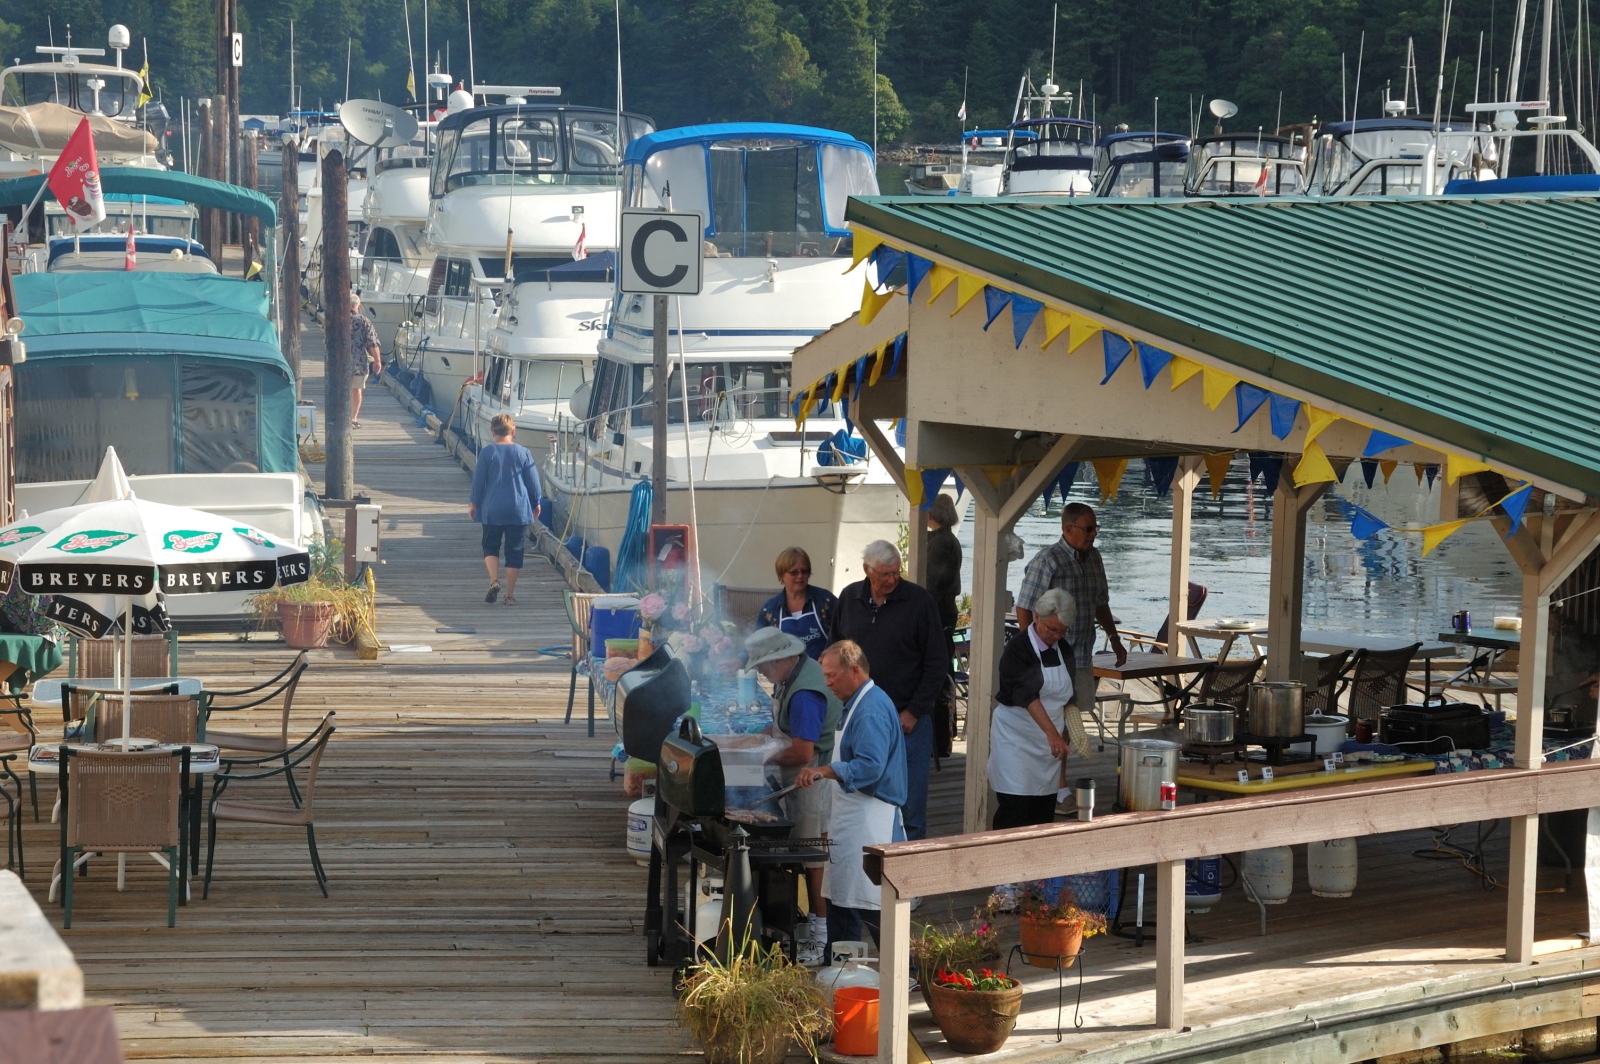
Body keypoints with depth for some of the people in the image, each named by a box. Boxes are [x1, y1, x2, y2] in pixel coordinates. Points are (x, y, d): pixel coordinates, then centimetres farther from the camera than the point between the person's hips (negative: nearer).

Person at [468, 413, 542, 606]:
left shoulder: (487, 452, -6)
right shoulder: (523, 453, -3)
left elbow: (478, 480, -2)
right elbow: (533, 481, 2)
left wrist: (474, 503, 11)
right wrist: (536, 502, 17)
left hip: (492, 510, 0)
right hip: (518, 510, 0)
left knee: (490, 546, 14)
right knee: (514, 551, 6)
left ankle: (494, 580, -10)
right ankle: (510, 594, 6)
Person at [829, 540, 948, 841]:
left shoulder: (918, 602, -6)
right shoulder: (850, 599, 6)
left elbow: (937, 663, -4)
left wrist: (913, 712, -7)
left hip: (908, 719, -4)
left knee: (910, 803, -3)